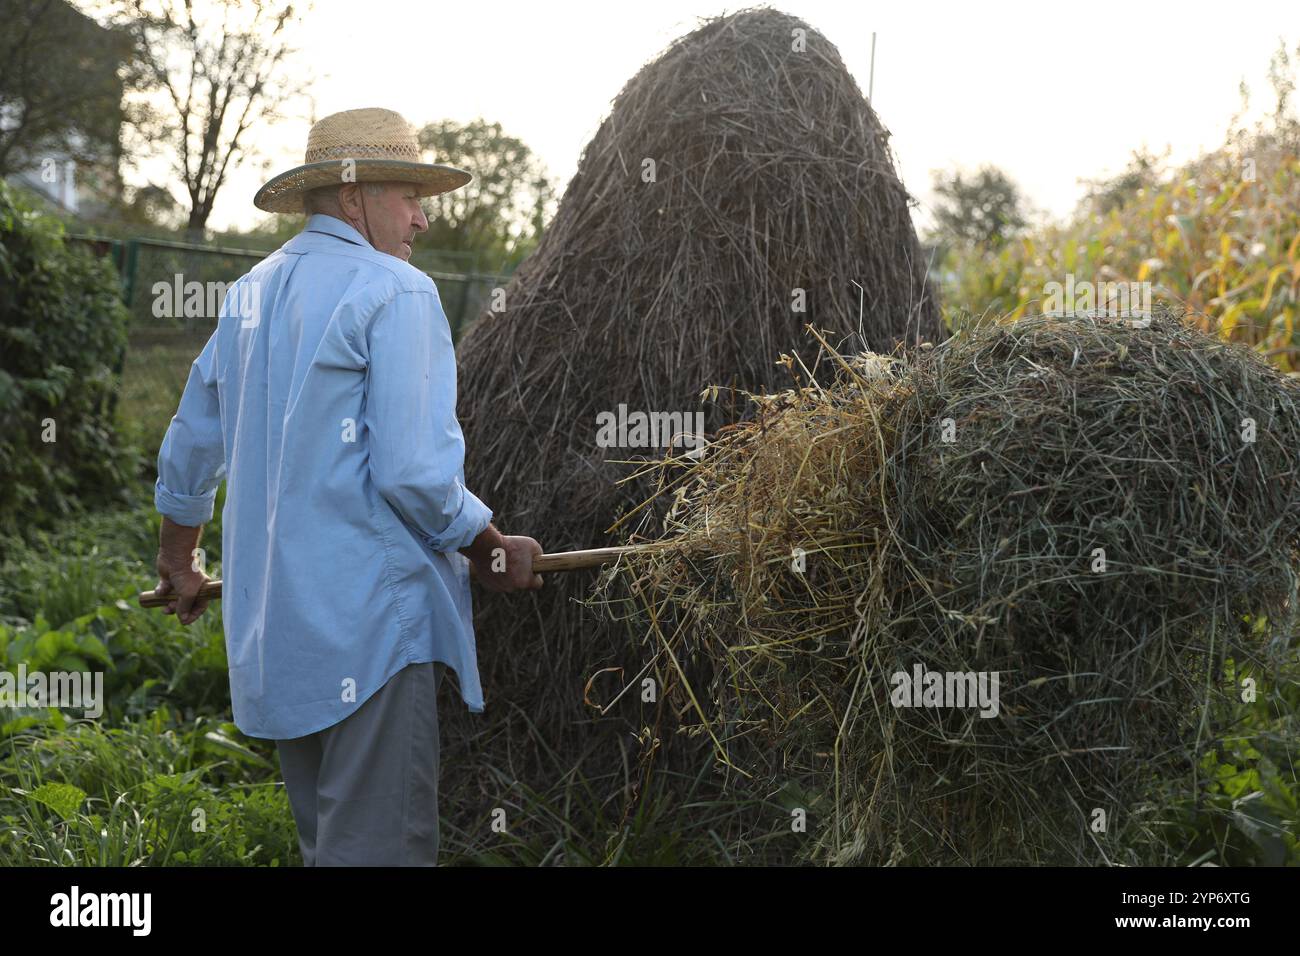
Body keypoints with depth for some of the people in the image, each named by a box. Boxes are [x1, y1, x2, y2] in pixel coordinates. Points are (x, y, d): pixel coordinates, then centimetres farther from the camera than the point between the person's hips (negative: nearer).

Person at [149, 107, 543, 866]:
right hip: (370, 621, -8)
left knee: (327, 839, 17)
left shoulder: (251, 293, 15)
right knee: (381, 845, -6)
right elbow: (415, 472, -17)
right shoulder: (395, 293, -10)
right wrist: (495, 554, -2)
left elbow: (191, 447, 24)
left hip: (272, 626, 9)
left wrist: (180, 560, 39)